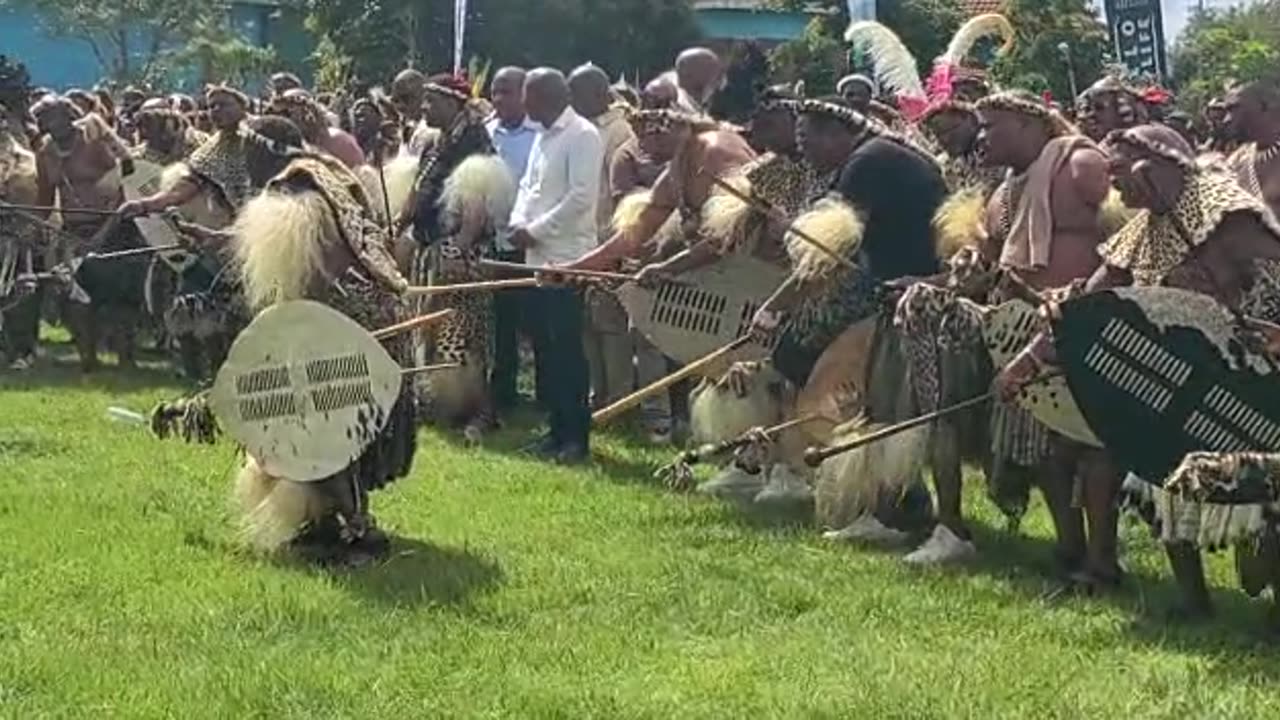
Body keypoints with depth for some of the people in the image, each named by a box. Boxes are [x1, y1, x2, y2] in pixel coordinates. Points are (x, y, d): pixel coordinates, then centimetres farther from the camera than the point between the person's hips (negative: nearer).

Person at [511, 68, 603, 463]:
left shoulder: (582, 136, -10)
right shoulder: (544, 137, 18)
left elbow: (581, 197, -17)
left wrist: (536, 230, -14)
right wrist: (519, 222, 2)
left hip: (567, 257, -9)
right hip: (539, 257, 9)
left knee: (567, 348, -7)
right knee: (547, 346, 10)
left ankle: (576, 435, -2)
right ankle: (558, 429, 17)